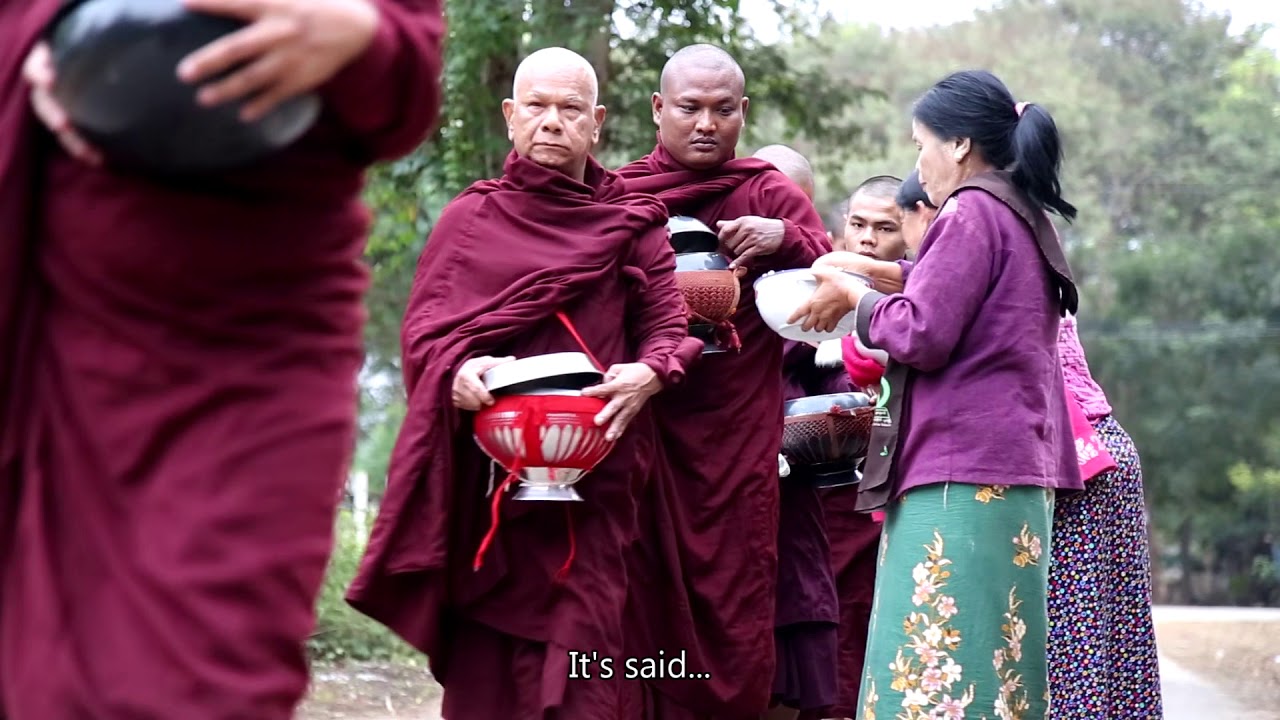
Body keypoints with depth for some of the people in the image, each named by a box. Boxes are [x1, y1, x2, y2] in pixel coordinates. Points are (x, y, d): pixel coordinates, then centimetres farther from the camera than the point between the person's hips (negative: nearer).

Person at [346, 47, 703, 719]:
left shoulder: (633, 224, 13)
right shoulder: (471, 217, 13)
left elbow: (668, 327, 5)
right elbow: (423, 325, 4)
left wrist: (647, 374, -18)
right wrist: (457, 369, -19)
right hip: (482, 475, 1)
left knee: (575, 658, -9)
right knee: (481, 661, -2)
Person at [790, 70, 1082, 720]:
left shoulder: (971, 214, -8)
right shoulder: (1025, 221, 20)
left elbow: (921, 334, -15)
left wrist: (855, 298, 1)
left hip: (961, 477, -10)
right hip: (1016, 473, 10)